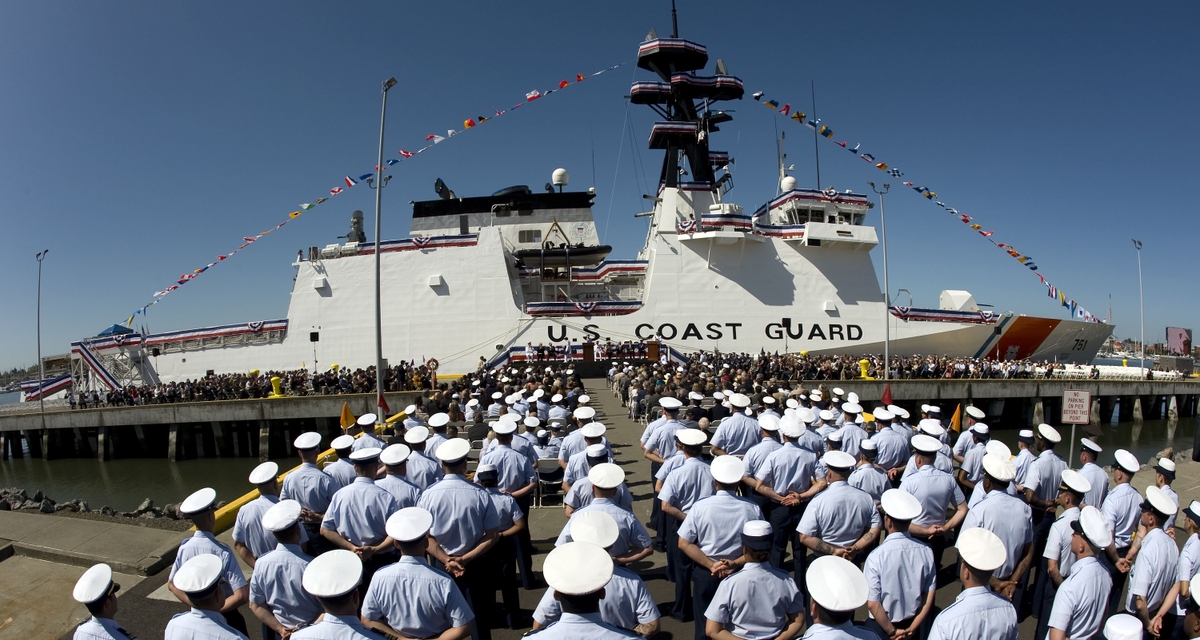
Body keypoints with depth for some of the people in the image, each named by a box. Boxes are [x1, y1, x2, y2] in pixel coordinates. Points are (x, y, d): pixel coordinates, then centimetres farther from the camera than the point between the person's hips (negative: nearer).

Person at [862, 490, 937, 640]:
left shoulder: (876, 557, -26)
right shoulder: (926, 551, -14)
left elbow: (872, 604, -22)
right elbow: (930, 595, -6)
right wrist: (912, 628, -2)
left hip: (882, 626, -3)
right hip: (913, 621, 4)